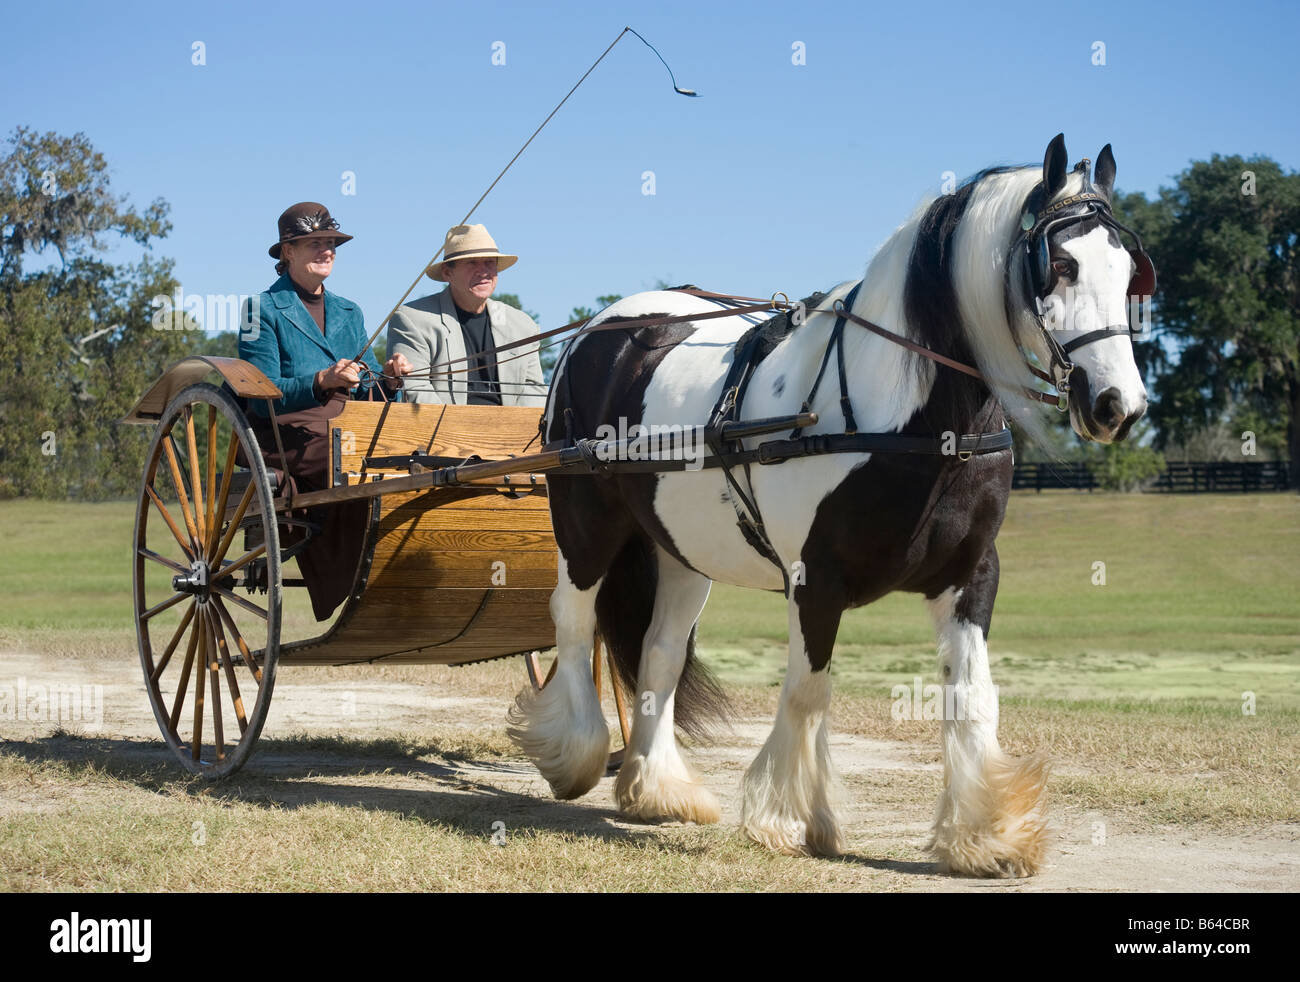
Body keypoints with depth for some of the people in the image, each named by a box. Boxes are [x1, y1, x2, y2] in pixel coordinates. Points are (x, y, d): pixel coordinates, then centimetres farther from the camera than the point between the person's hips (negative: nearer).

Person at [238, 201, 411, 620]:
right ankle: (347, 600, -32)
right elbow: (261, 397, -5)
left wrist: (389, 381, -5)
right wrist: (323, 382, -19)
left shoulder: (349, 313, 24)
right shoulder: (264, 309, 6)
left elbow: (368, 393, 18)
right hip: (288, 433, -5)